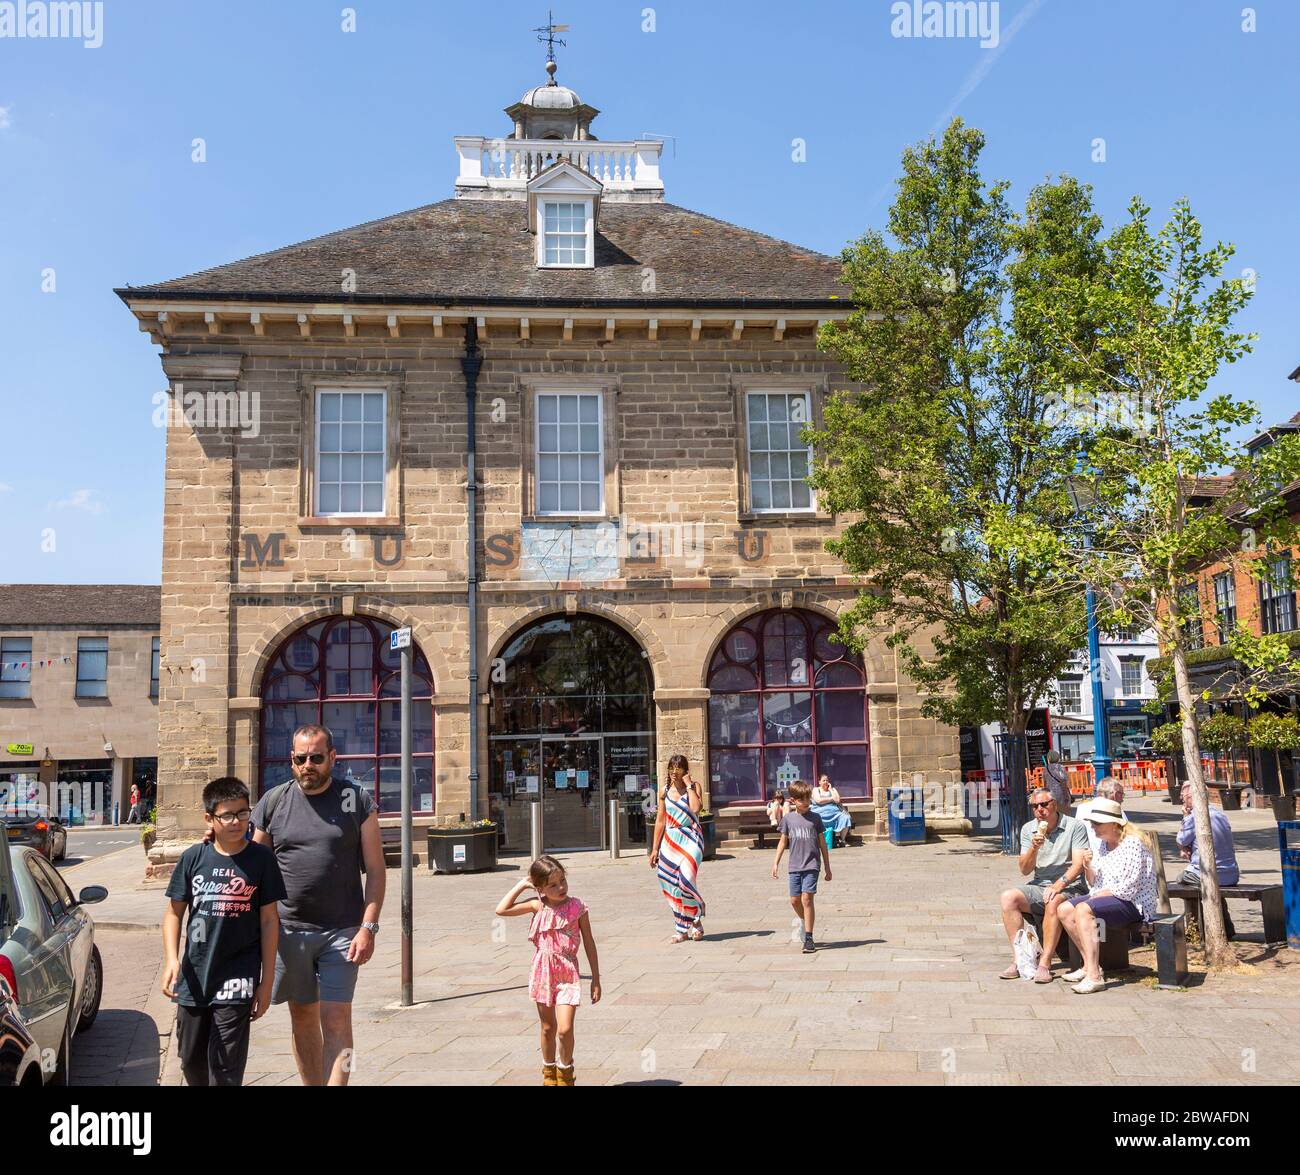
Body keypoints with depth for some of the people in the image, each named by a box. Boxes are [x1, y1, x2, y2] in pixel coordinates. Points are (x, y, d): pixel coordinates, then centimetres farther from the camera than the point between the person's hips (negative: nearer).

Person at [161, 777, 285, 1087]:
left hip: (236, 981, -3)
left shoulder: (261, 859, -6)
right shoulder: (193, 858, -1)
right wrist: (171, 959, -10)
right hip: (193, 979, 3)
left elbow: (269, 921, -2)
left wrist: (267, 980, -3)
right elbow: (174, 912, 6)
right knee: (191, 1060, 17)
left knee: (226, 1067, -2)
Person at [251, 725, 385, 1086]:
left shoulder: (357, 799, -1)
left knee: (336, 1019, -5)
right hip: (289, 930, 3)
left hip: (342, 931, -2)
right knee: (302, 1017, 13)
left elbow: (375, 869, -2)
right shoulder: (273, 802, 4)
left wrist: (368, 926, -9)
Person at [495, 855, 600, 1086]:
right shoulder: (538, 906, -3)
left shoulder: (577, 907, -9)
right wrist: (521, 885, -5)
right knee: (547, 1028, 14)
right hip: (543, 972, 2)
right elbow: (501, 910, -6)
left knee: (564, 1029, -11)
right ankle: (549, 1072, 34)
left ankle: (566, 1072, 13)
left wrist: (596, 979, 0)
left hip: (568, 974, -2)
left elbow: (589, 943, -2)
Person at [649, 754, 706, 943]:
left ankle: (696, 920, 6)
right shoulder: (665, 791, 9)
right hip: (670, 840, 4)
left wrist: (689, 785, -12)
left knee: (686, 879, -21)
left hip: (691, 839, -4)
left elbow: (695, 808, -20)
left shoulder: (694, 786, -1)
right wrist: (655, 848, 12)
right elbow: (660, 821, 13)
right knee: (671, 884, 2)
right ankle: (682, 930, 15)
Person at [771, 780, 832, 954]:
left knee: (807, 898, -11)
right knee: (795, 900, 4)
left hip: (811, 865, -3)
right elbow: (783, 841, 14)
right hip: (795, 866, 3)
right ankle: (806, 923, 32)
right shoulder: (788, 818, 6)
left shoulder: (815, 818, 2)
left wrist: (827, 868, 9)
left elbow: (822, 843, 7)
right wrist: (776, 863, 7)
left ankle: (808, 938, -7)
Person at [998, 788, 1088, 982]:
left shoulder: (1074, 827, -2)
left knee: (1053, 901, -37)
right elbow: (1025, 870, 5)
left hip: (1070, 887, -4)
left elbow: (1078, 864, -12)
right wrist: (1034, 848, -14)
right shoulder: (1028, 829, 10)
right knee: (1008, 897, -22)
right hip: (1039, 886, 5)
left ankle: (1045, 963, -32)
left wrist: (1060, 883, -27)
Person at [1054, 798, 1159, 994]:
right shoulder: (1103, 845, 13)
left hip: (1133, 903, -9)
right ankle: (1090, 964, 0)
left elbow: (1129, 887, -19)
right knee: (1063, 909, -5)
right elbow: (1094, 884, 13)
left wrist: (1098, 895, -14)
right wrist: (1088, 866, -7)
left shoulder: (1132, 843, -12)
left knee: (1083, 910, -30)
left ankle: (1094, 976, -33)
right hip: (1107, 898, 9)